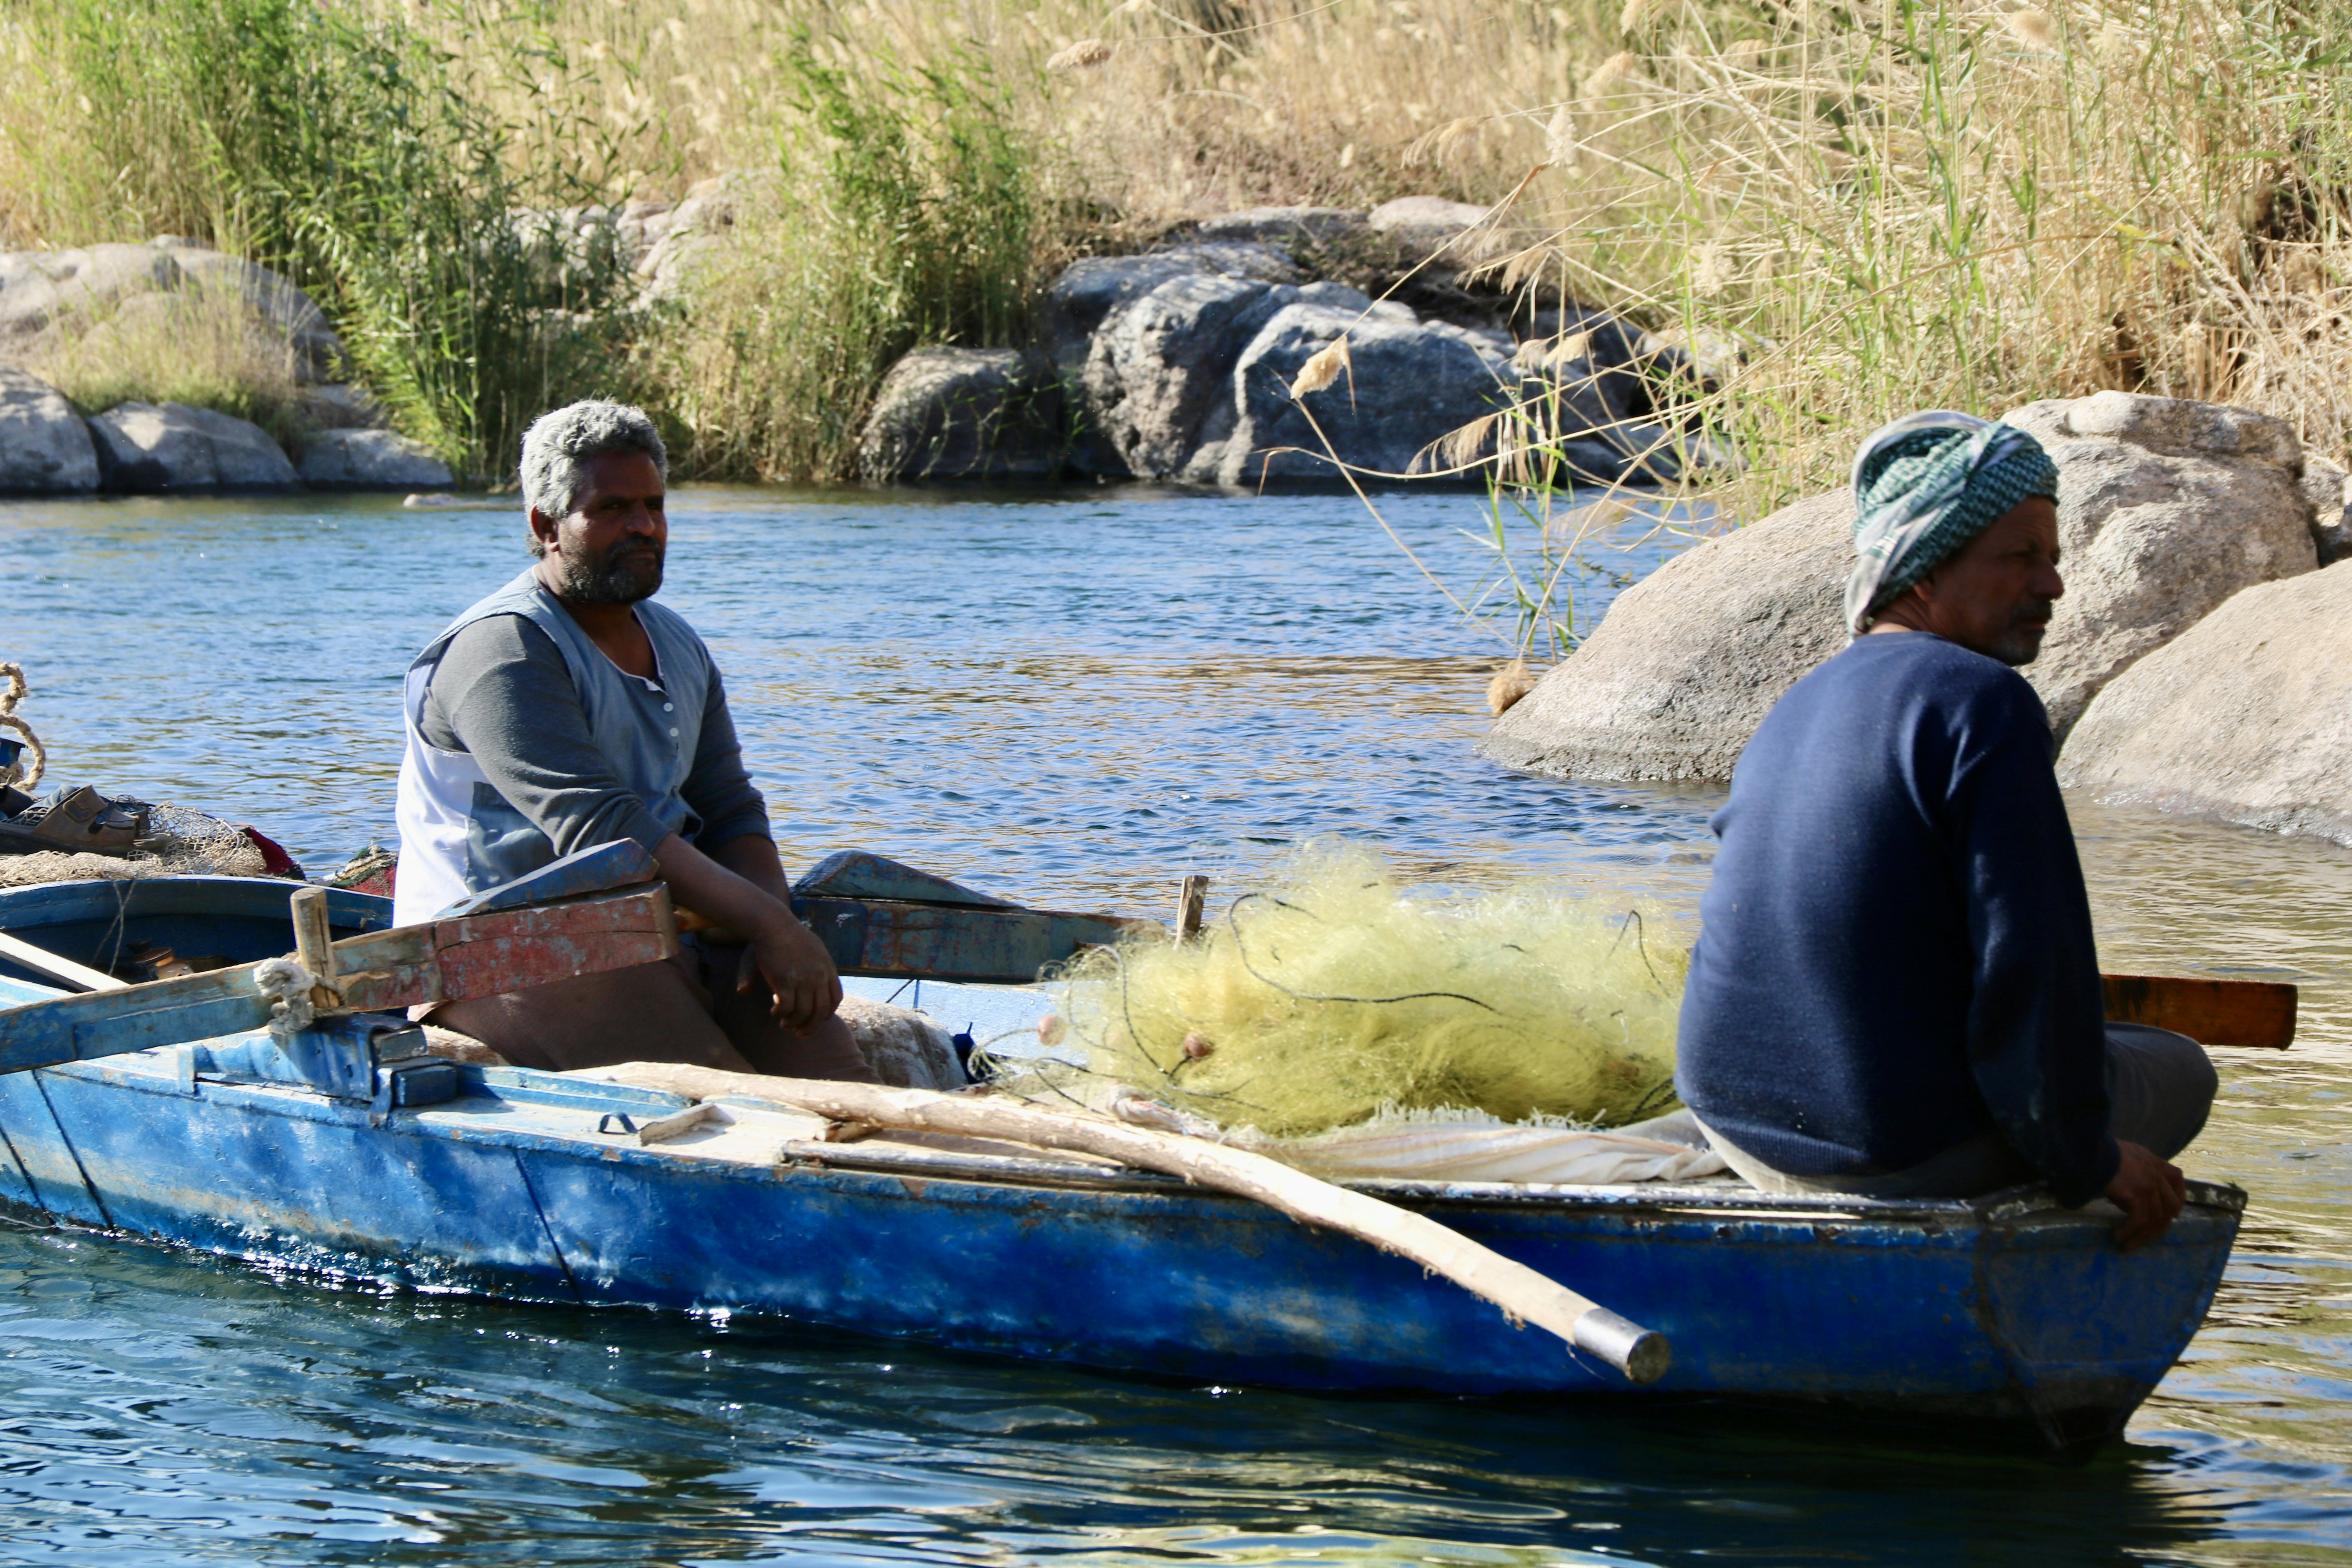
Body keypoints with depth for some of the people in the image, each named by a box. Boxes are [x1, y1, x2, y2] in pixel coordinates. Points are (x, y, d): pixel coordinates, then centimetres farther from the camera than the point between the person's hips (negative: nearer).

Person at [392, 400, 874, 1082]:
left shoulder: (679, 648, 19)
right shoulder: (503, 649, -9)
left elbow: (730, 812, 13)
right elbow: (598, 824, -20)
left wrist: (779, 935, -9)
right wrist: (769, 925, -24)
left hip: (657, 936, 8)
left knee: (843, 1088, -18)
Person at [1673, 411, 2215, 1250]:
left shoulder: (1795, 709, 11)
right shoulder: (1984, 705, -16)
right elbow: (2033, 954, -21)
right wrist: (2086, 1157, -7)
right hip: (1906, 1160, -8)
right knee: (2178, 1073, 18)